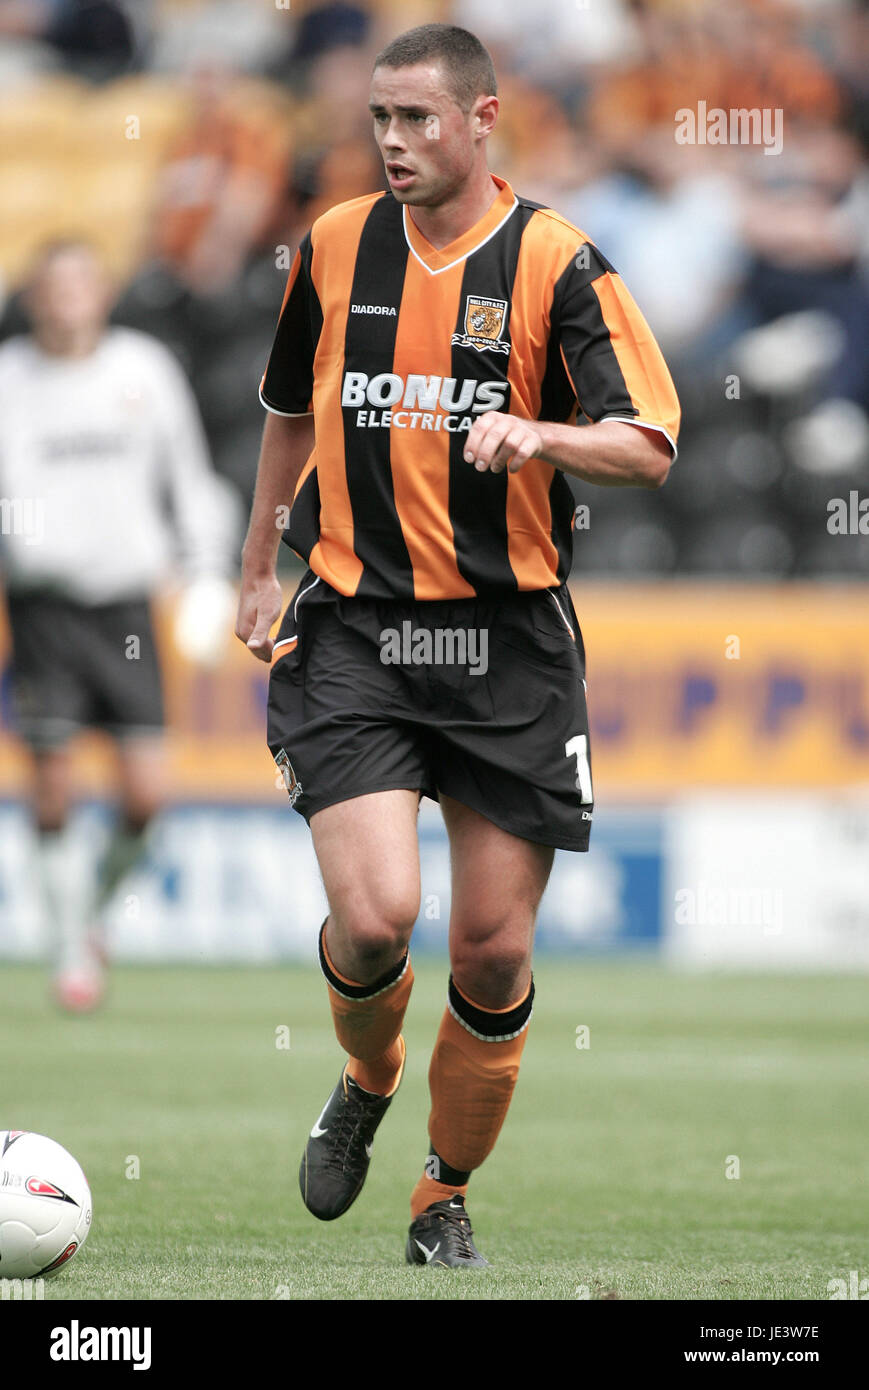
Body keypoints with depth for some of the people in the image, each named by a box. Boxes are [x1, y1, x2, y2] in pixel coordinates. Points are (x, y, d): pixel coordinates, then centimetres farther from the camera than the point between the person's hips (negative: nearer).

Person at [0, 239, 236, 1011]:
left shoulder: (144, 368, 5)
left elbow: (188, 477, 14)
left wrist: (209, 571, 8)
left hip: (124, 600, 2)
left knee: (145, 794, -5)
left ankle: (99, 900, 24)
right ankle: (72, 950, 8)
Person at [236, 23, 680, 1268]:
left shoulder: (555, 262, -5)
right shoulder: (336, 246, 5)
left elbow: (650, 449, -10)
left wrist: (538, 433, -28)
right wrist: (260, 566, 26)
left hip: (508, 639, -1)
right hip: (353, 632, 1)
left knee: (495, 949, 1)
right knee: (375, 915, -17)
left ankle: (448, 1197, 21)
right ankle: (366, 1085, 17)